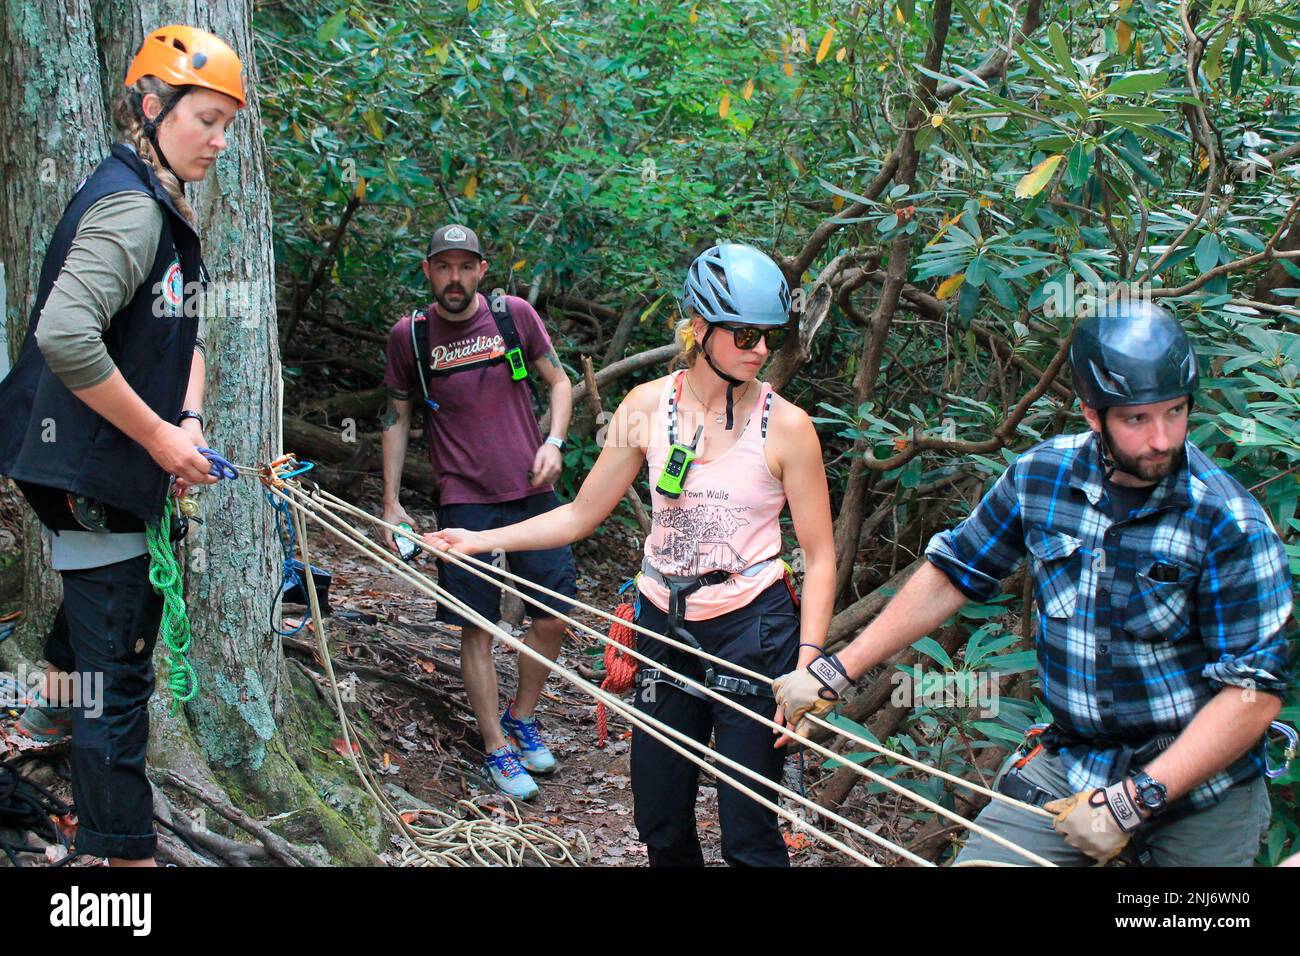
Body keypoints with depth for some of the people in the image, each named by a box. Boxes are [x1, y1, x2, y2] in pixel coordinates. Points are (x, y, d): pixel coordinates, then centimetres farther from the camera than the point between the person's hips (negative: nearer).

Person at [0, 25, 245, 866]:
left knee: (106, 598, 31)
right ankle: (126, 851, 2)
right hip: (89, 469, -10)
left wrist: (189, 419, -4)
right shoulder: (129, 205, -19)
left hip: (120, 462, 10)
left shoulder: (167, 212, 13)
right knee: (120, 668, -6)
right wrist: (159, 435, -23)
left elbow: (185, 333, 15)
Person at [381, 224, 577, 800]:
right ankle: (498, 751, 14)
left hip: (531, 492, 2)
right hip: (464, 501, -1)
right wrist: (391, 503, 4)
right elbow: (397, 417, 8)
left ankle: (521, 719, 29)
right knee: (477, 628, 0)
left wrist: (553, 442, -8)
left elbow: (558, 381, 9)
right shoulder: (409, 335, -1)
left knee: (552, 618, 4)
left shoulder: (514, 314, 0)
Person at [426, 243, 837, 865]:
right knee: (660, 824, 13)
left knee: (747, 834, 1)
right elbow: (581, 515, 7)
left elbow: (819, 557, -5)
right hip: (664, 627, 3)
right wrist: (479, 540, 2)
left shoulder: (786, 425, -9)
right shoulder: (648, 406, -1)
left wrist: (808, 661, -15)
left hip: (752, 632, -3)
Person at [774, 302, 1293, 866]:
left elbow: (1255, 691, -17)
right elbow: (950, 574, 5)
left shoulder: (1229, 525, -16)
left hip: (1200, 789, -2)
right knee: (981, 860, -11)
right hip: (1073, 764, 2)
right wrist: (834, 673, 4)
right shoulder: (1040, 475, -5)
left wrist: (1133, 800, -23)